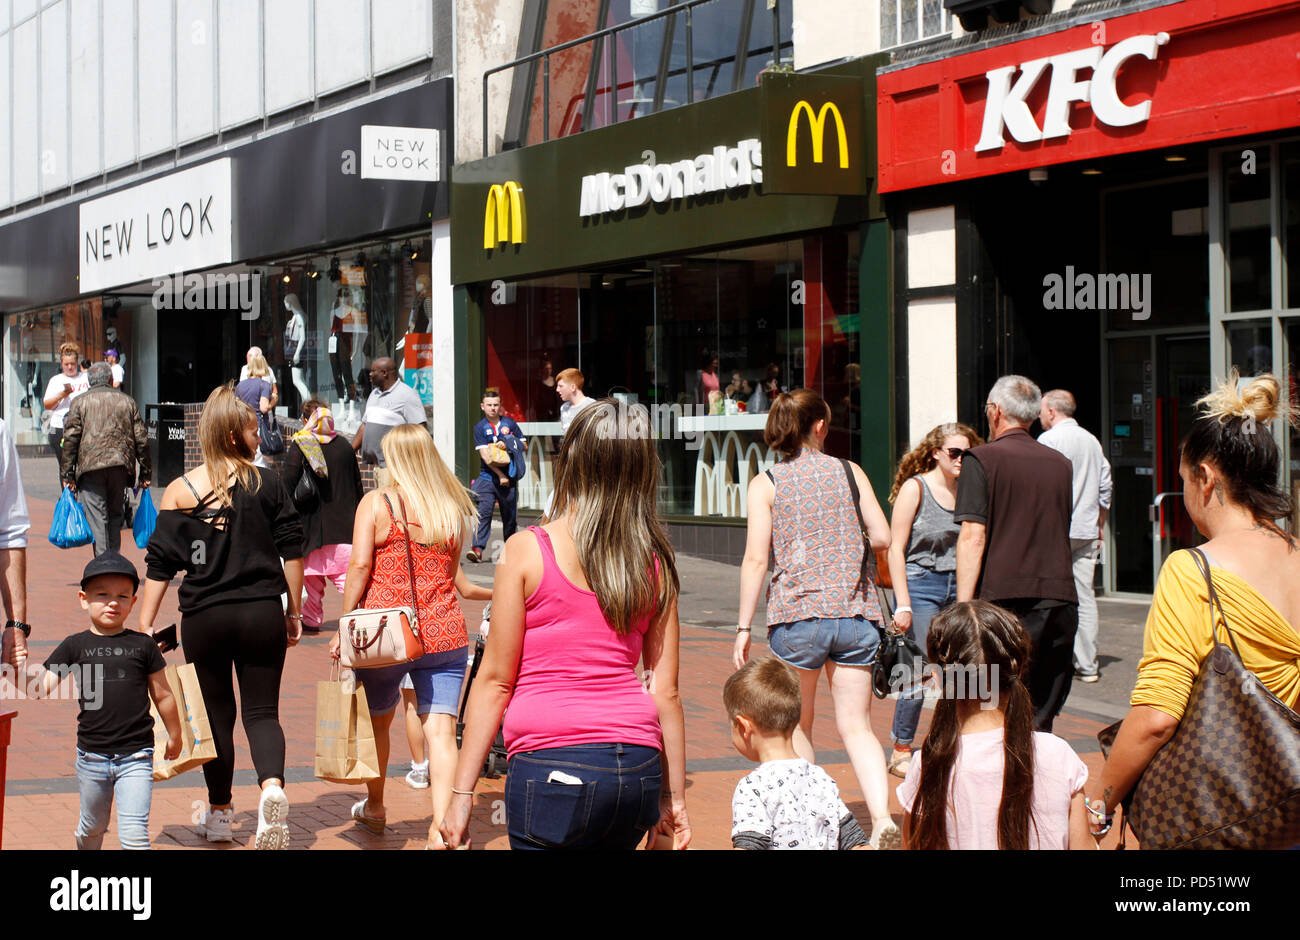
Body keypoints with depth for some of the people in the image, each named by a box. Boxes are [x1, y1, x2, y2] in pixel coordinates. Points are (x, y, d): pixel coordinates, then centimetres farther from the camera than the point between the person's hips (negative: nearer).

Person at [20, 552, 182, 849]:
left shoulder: (143, 646, 0)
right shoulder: (75, 645, 2)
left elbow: (162, 695, 10)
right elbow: (45, 686, -4)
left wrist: (175, 736, 17)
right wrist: (32, 676, -26)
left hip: (136, 757, -2)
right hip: (92, 755, 2)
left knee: (134, 833, -11)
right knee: (92, 827, 20)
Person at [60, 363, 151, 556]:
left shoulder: (80, 402, 7)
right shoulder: (127, 401, 13)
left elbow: (71, 439, -1)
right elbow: (141, 439, 10)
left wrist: (67, 474, 1)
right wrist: (145, 473, 13)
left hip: (91, 466, -3)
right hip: (121, 466, 3)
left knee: (97, 517, -4)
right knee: (115, 514, 15)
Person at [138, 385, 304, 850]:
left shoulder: (179, 491, -1)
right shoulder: (267, 482, -1)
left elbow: (160, 563, -2)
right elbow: (291, 549, 1)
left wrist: (145, 624, 2)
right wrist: (294, 612, 10)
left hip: (204, 618, 0)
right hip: (262, 612, 0)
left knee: (217, 715, 13)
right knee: (261, 711, 6)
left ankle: (219, 815, 24)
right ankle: (272, 787, -21)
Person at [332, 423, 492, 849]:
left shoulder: (377, 502, -4)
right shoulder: (452, 509, 6)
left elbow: (360, 566, -11)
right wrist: (494, 593, 33)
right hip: (445, 634, 1)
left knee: (378, 721, 20)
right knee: (441, 731, -3)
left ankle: (374, 808, 39)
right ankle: (442, 826, -16)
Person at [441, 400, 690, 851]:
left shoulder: (526, 550, -4)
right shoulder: (655, 561, 6)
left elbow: (495, 680, -3)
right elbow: (665, 690, 8)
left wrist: (461, 792, 2)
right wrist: (674, 796, 16)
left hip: (552, 766, -5)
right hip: (639, 767, 5)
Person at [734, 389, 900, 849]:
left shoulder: (765, 484, 1)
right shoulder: (849, 471, 6)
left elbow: (756, 559, -5)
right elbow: (882, 537, 2)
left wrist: (744, 626, -2)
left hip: (797, 613, -1)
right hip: (856, 614, 2)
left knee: (797, 725, 16)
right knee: (856, 726, 4)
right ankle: (882, 817, -14)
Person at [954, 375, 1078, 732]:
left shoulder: (983, 459, -3)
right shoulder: (1060, 464, 14)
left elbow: (973, 535, -10)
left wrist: (964, 607, -10)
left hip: (1007, 598, -5)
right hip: (1061, 597, 5)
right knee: (1041, 719, 11)